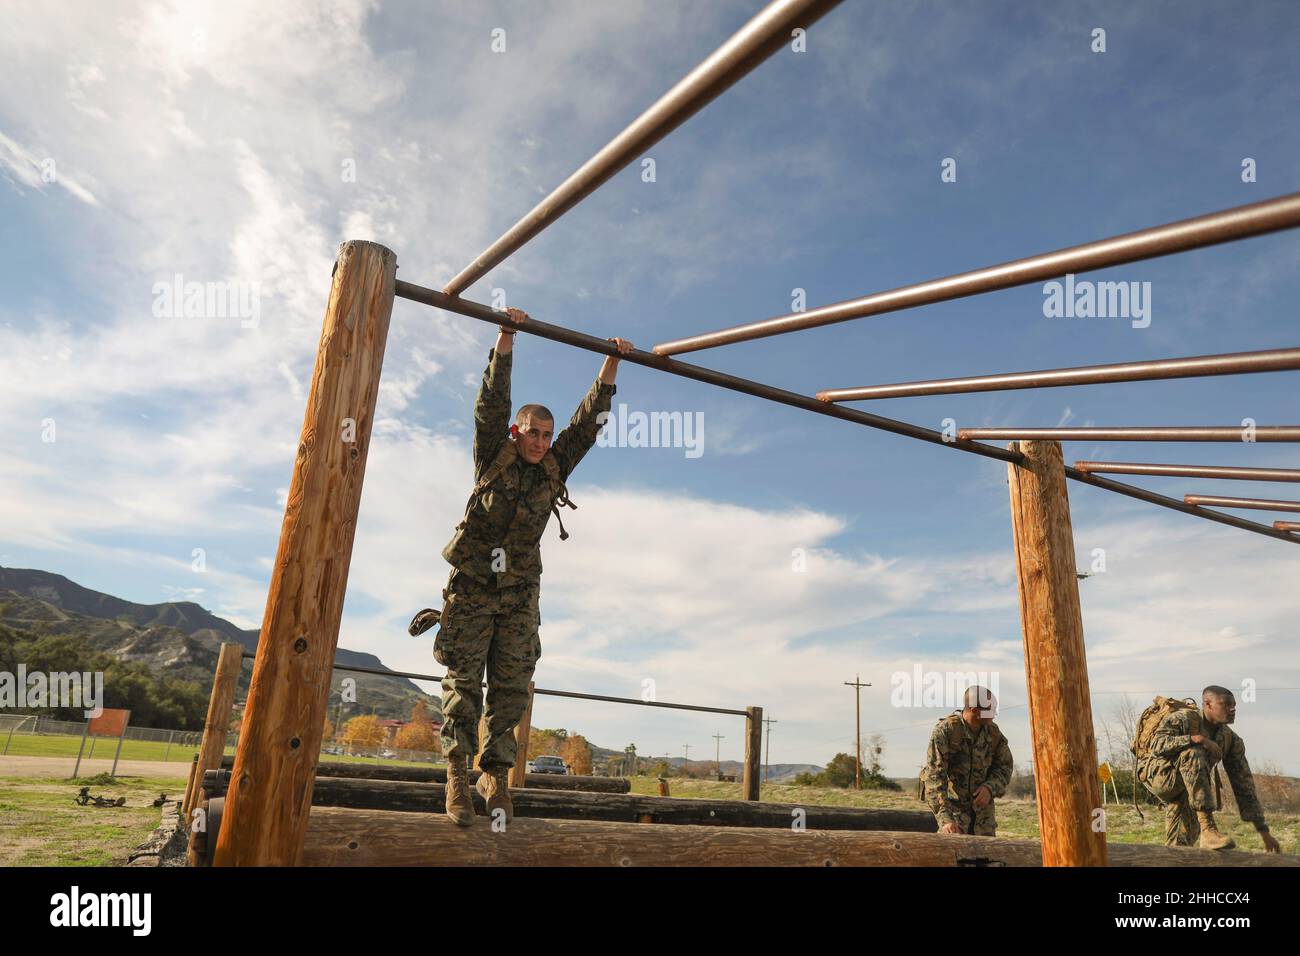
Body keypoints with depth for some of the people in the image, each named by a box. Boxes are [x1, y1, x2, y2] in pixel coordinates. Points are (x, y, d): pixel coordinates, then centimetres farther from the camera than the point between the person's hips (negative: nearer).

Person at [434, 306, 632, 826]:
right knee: (464, 680, -3)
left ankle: (495, 774, 9)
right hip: (472, 586, -3)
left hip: (519, 592, 3)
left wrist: (612, 363, 3)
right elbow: (493, 402, -9)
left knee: (511, 685, 1)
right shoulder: (493, 457, 0)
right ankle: (457, 775, 1)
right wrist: (507, 337, -16)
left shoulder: (554, 469, 7)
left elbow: (589, 420, 6)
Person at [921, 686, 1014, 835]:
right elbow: (934, 776, -29)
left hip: (982, 803, 5)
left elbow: (1005, 765, 6)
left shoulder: (992, 731, -8)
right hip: (953, 805, -5)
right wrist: (945, 819, -37)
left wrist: (990, 788, -16)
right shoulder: (944, 730, -24)